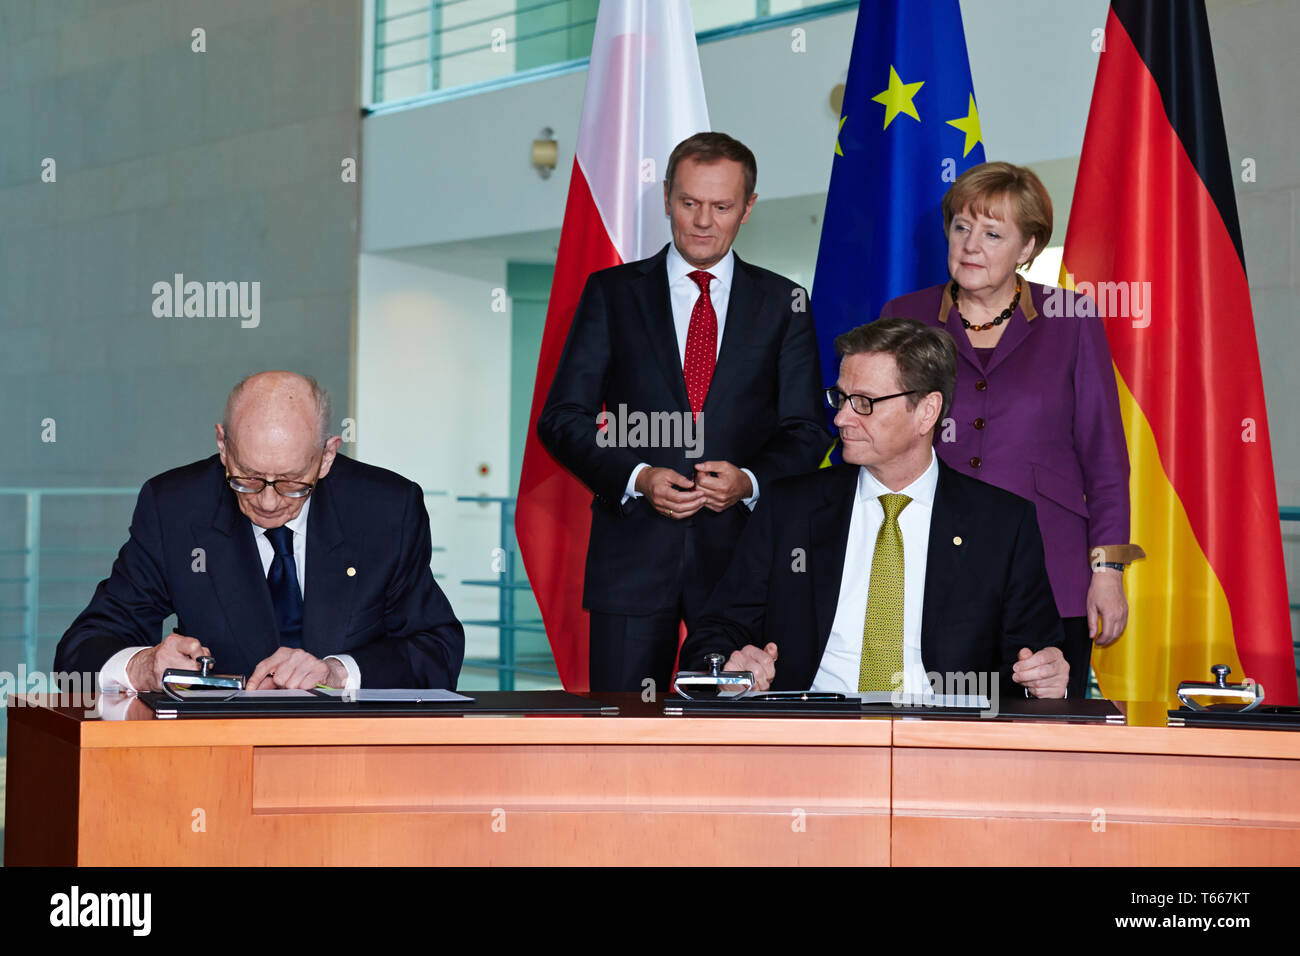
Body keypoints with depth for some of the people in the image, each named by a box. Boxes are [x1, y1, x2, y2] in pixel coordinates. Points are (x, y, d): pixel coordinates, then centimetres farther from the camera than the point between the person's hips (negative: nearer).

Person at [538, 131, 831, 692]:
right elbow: (562, 417, 3)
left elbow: (806, 432, 8)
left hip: (741, 547, 1)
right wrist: (637, 477, -13)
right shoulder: (611, 293, 8)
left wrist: (750, 481, -12)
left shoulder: (783, 304, 9)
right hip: (633, 555, 0)